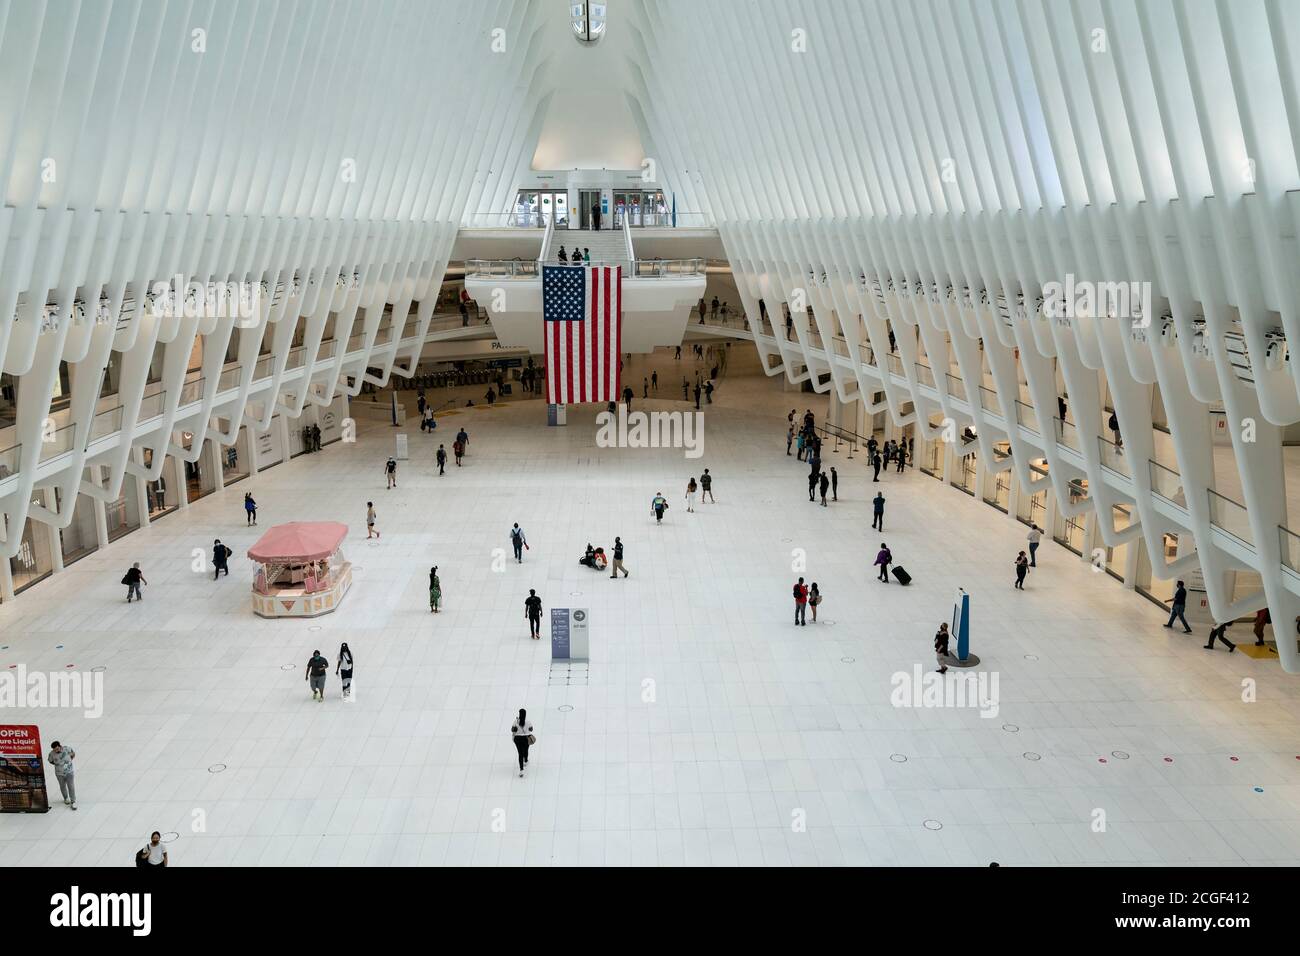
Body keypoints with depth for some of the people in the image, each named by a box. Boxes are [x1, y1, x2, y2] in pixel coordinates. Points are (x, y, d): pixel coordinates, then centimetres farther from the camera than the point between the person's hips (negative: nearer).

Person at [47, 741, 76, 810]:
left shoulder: (67, 749, -20)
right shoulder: (52, 754, -18)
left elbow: (73, 754, 2)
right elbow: (50, 761, 3)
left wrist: (69, 761, -2)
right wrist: (57, 764, -6)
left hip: (69, 772, -1)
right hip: (59, 773, 1)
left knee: (71, 787, 0)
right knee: (63, 787, 19)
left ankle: (73, 802, 12)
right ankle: (66, 798, 44)